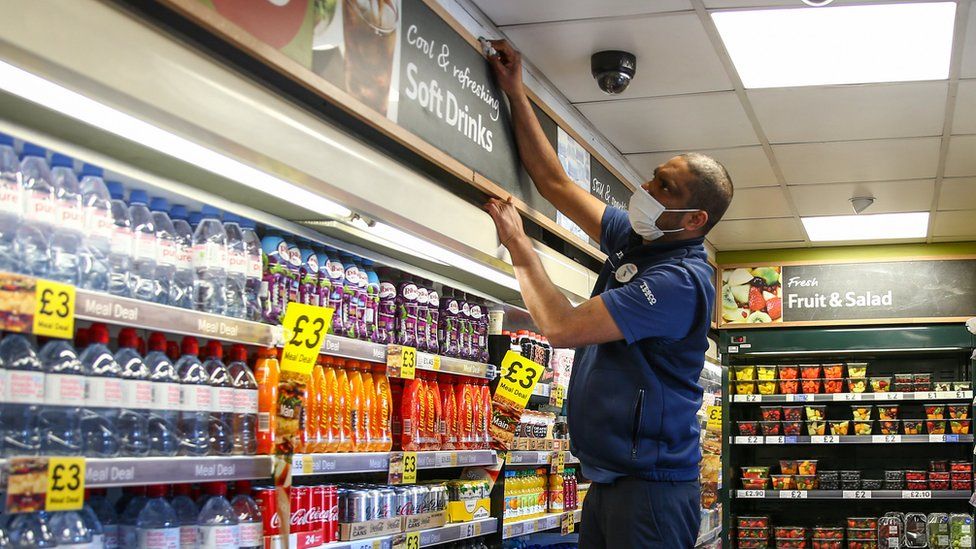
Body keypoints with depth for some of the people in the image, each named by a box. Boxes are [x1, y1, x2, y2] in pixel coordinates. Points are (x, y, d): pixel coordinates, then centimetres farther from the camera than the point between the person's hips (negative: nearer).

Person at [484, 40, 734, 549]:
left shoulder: (682, 279, -19)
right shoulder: (633, 238, 8)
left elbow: (563, 327, -21)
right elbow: (555, 183, 15)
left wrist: (521, 250, -7)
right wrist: (515, 93, 13)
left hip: (650, 486, -9)